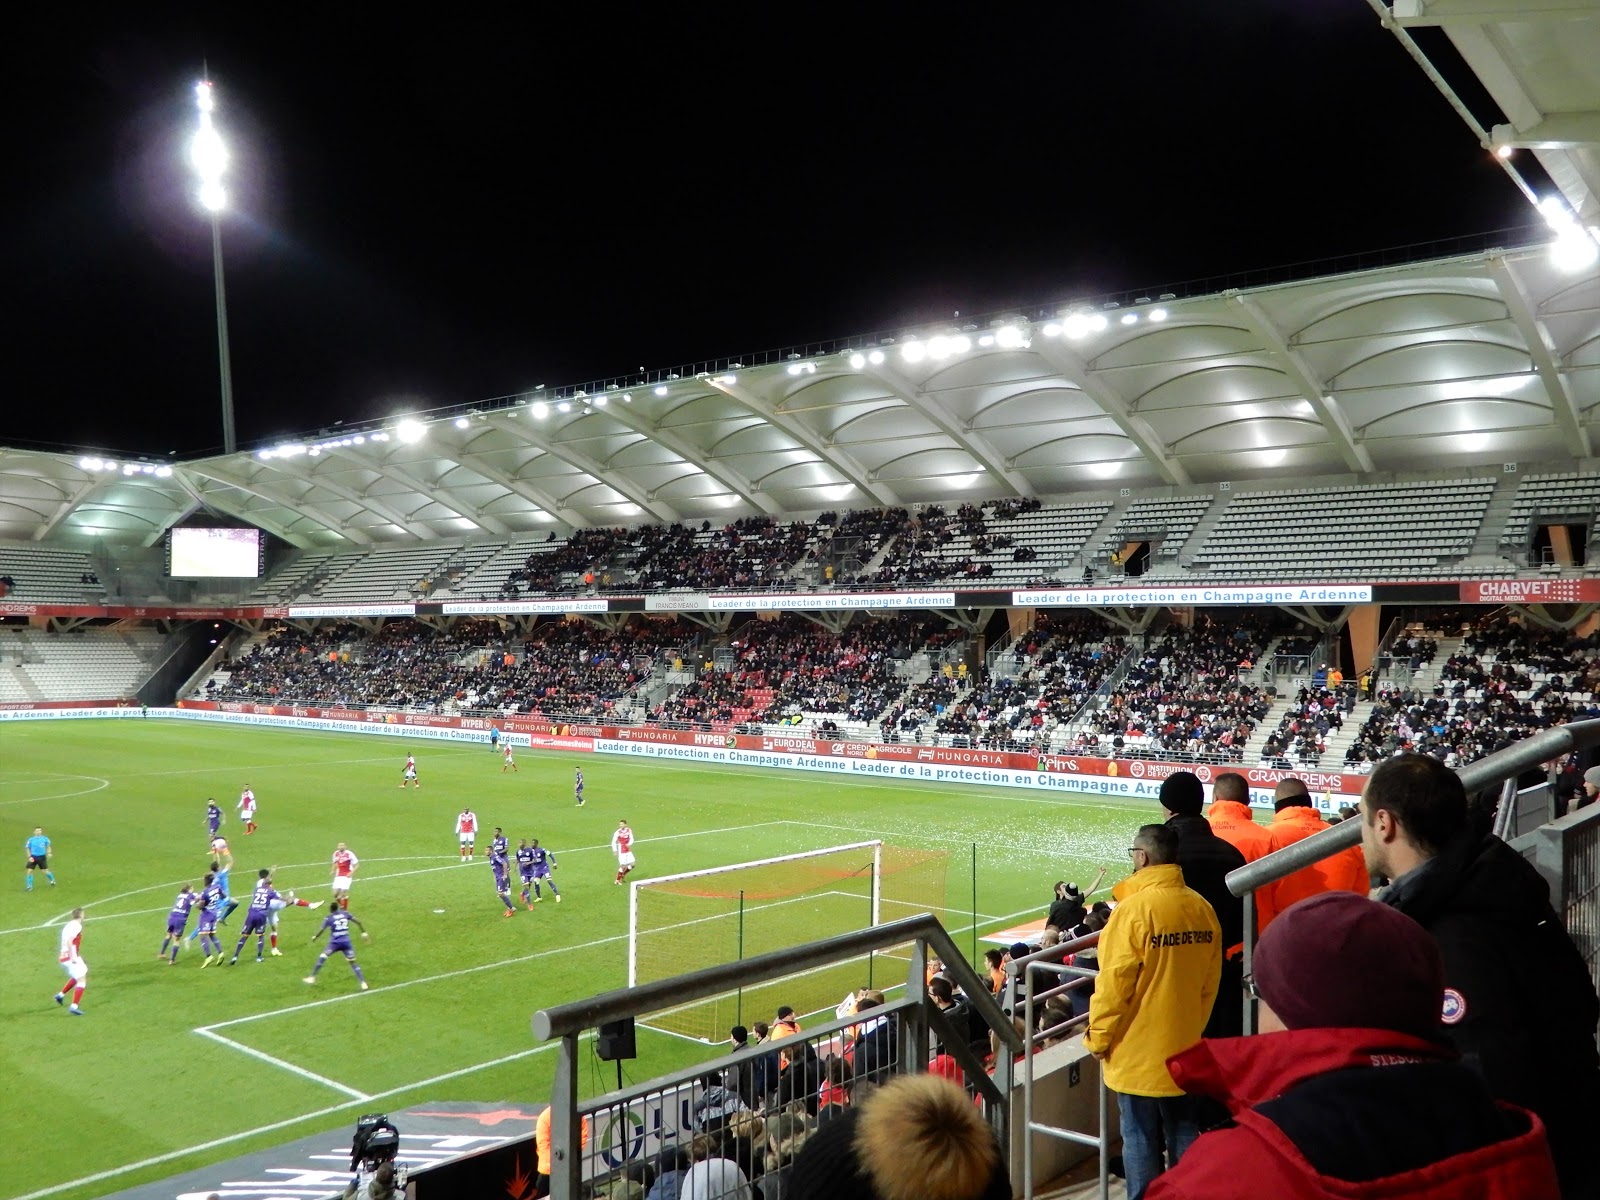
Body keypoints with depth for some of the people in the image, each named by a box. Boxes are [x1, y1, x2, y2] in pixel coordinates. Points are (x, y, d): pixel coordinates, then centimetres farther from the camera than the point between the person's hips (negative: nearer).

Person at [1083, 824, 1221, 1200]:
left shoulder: (1134, 908, -20)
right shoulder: (1202, 908, -2)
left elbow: (1114, 985, -17)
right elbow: (1210, 983, 6)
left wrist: (1098, 1039, -4)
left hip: (1138, 1052, -5)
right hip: (1186, 1050, 6)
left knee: (1141, 1142, 7)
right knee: (1184, 1140, 16)